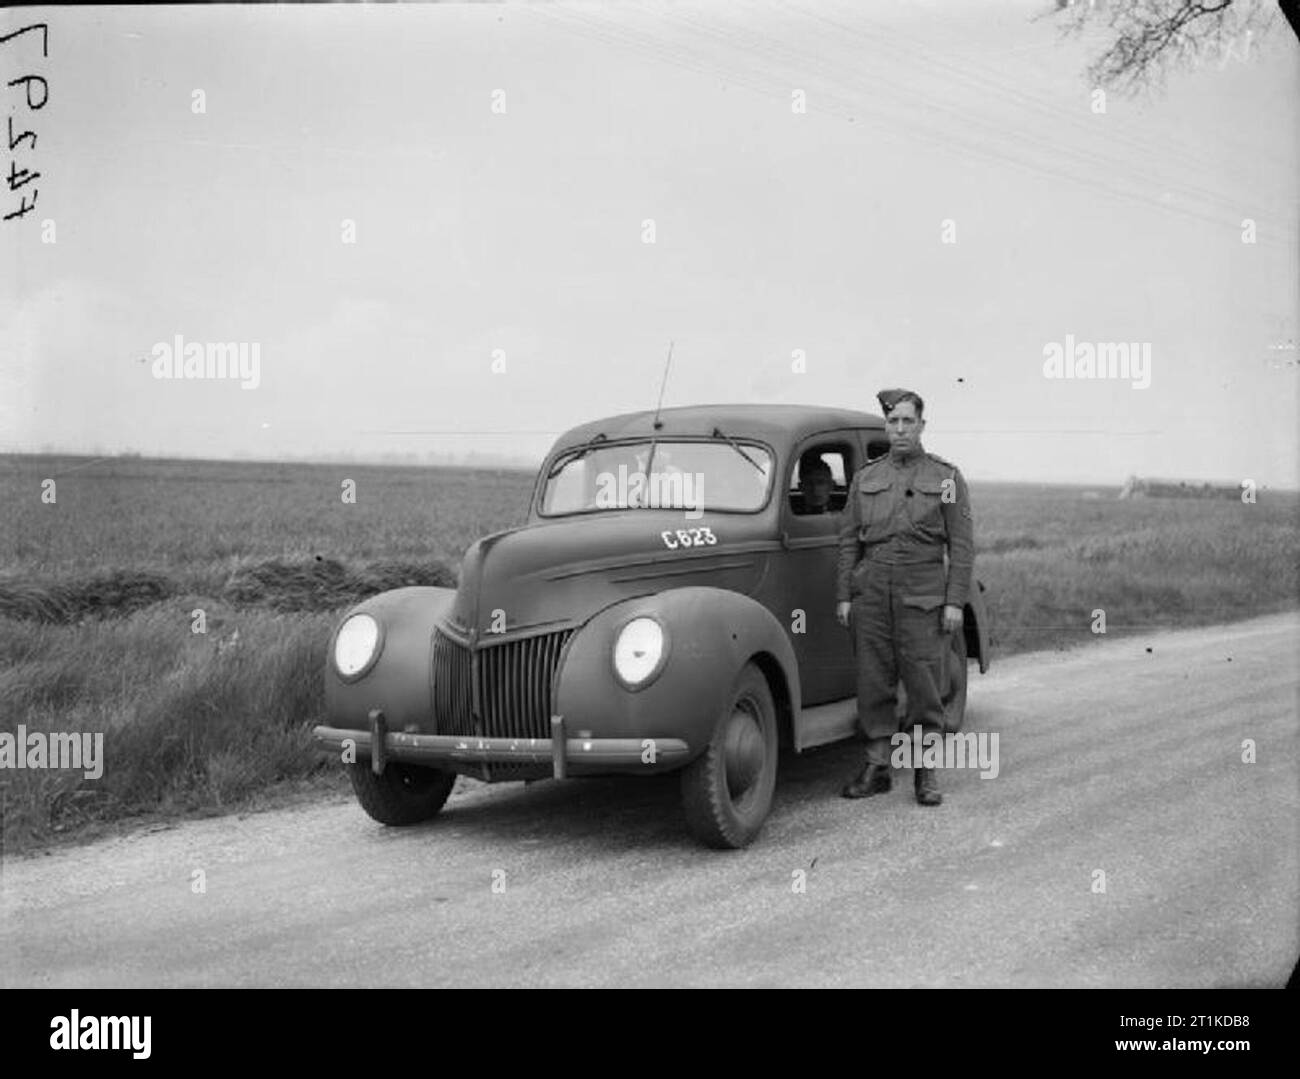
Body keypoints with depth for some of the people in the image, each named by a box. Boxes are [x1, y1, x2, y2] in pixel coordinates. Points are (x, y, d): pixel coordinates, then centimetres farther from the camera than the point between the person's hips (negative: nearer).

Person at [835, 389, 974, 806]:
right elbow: (849, 540, 13)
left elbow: (961, 544, 1)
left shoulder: (946, 478, 4)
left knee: (925, 686, -1)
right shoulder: (865, 477, 11)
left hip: (922, 595, -2)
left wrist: (955, 602, -6)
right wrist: (843, 595, 5)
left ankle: (925, 774, 7)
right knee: (873, 684, 3)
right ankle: (877, 768, 12)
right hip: (870, 594, 3)